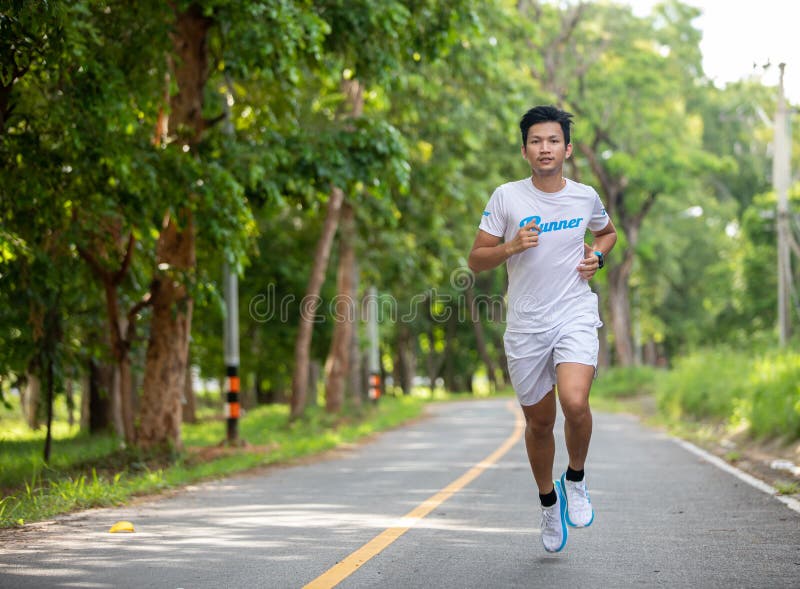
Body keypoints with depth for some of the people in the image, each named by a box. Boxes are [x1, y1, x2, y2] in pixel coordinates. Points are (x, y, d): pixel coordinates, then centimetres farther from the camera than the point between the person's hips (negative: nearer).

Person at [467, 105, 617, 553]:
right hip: (526, 326, 1)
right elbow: (476, 260, 1)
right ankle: (549, 502, 35)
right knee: (539, 421, 10)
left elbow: (608, 232, 25)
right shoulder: (506, 197, -2)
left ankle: (576, 478, 4)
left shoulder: (586, 197, 3)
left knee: (575, 402, -25)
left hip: (576, 317, 0)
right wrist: (511, 247, -17)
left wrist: (597, 256, 4)